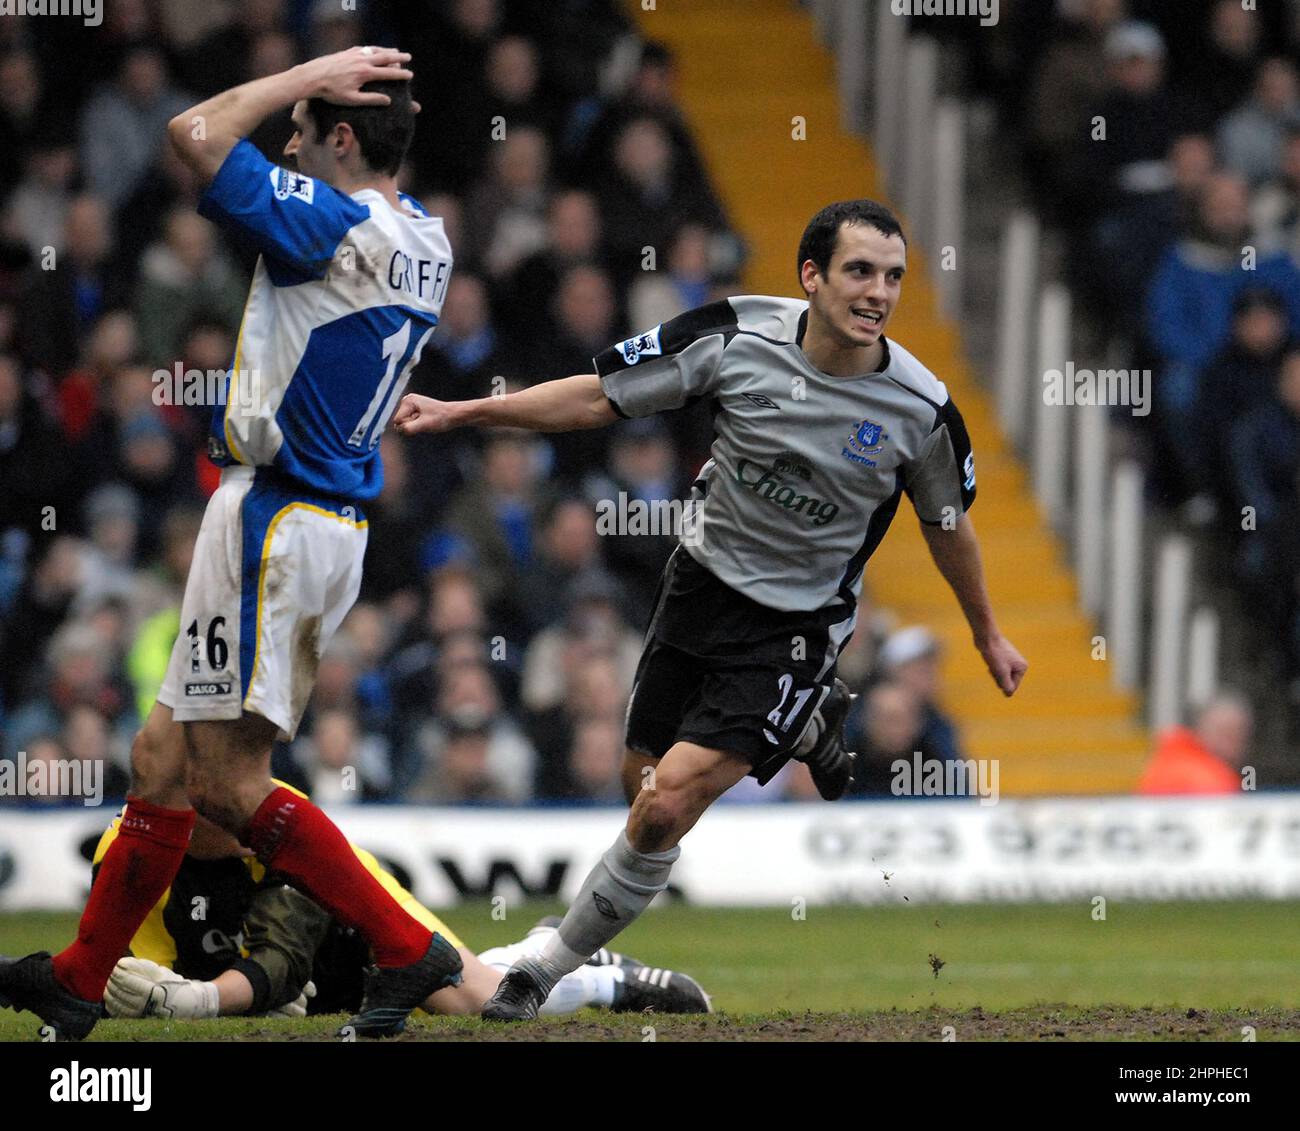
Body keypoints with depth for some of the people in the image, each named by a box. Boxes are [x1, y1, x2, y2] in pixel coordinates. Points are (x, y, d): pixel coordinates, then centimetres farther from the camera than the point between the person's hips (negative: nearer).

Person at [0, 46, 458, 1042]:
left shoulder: (334, 225, -18)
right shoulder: (424, 241, 9)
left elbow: (197, 134, -23)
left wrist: (309, 76, -12)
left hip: (276, 516, -10)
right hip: (335, 521, 10)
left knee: (232, 786, -5)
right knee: (167, 758, 14)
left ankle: (407, 949, -4)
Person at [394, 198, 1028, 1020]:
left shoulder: (921, 408, -16)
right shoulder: (738, 337, -16)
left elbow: (948, 525, 5)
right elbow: (599, 398, -7)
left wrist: (988, 634, 18)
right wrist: (462, 413, -12)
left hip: (796, 627, -3)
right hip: (705, 580, 3)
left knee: (667, 806, -15)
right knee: (643, 783, 17)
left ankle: (555, 967, 3)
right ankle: (804, 725, 41)